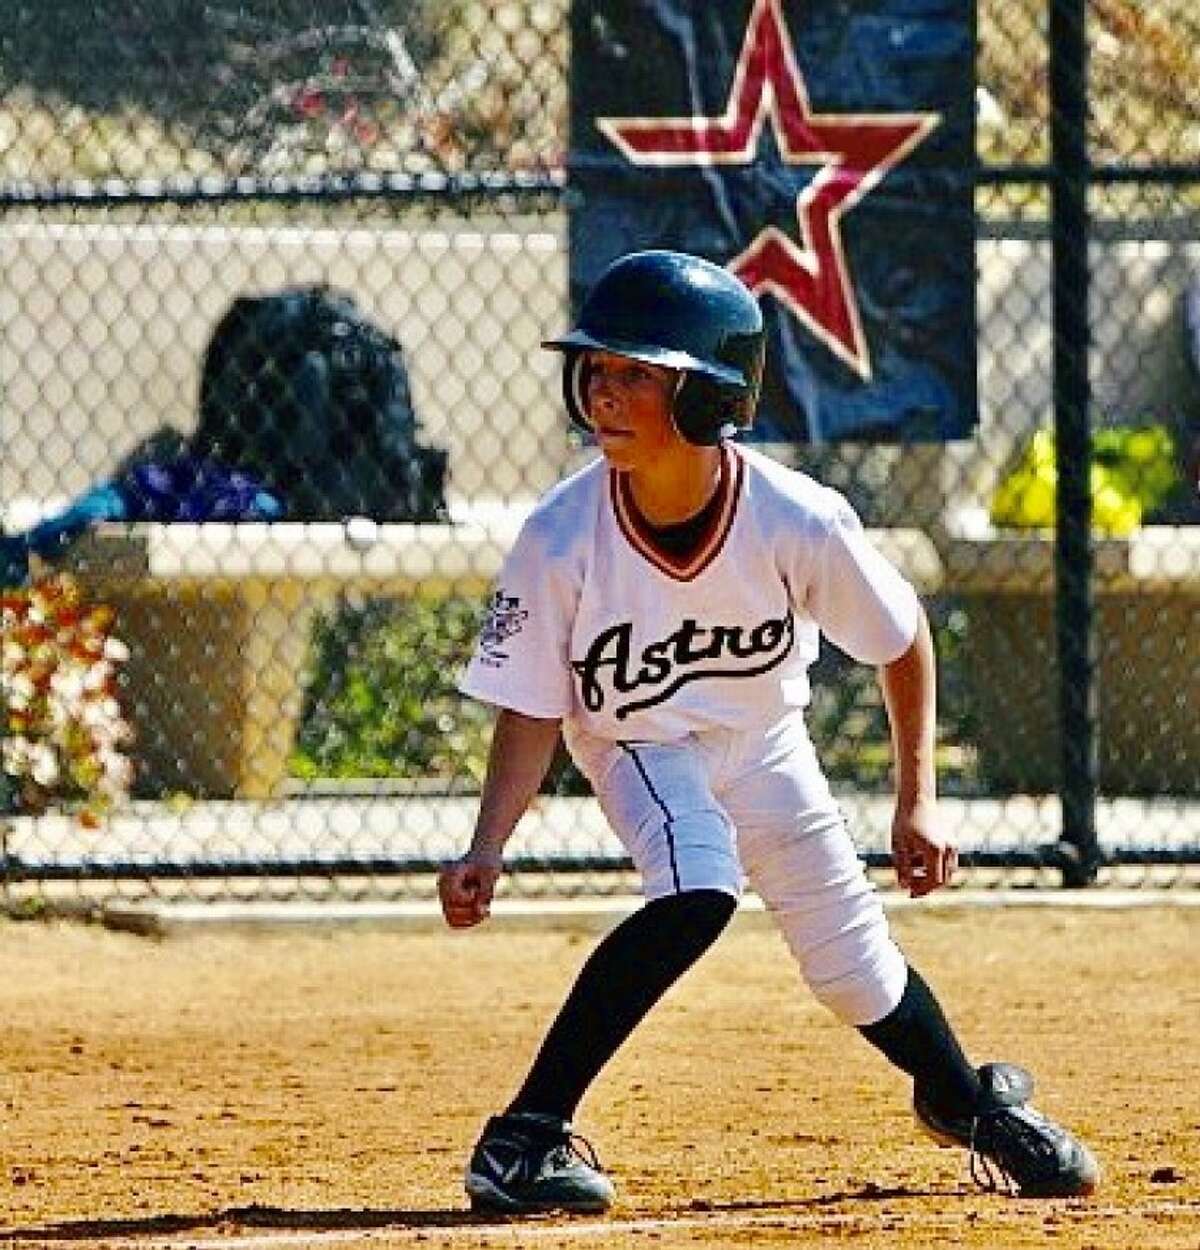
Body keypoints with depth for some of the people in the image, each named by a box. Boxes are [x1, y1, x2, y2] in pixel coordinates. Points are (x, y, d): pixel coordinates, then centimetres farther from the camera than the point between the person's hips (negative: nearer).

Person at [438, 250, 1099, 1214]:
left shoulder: (798, 522, -29)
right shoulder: (561, 540, -30)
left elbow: (902, 638, -11)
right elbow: (532, 713, -20)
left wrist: (918, 800, -8)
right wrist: (487, 852, -34)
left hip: (763, 742, 2)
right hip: (636, 746, -2)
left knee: (854, 963, 7)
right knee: (698, 890, -31)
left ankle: (969, 1102, 41)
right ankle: (525, 1137, -29)